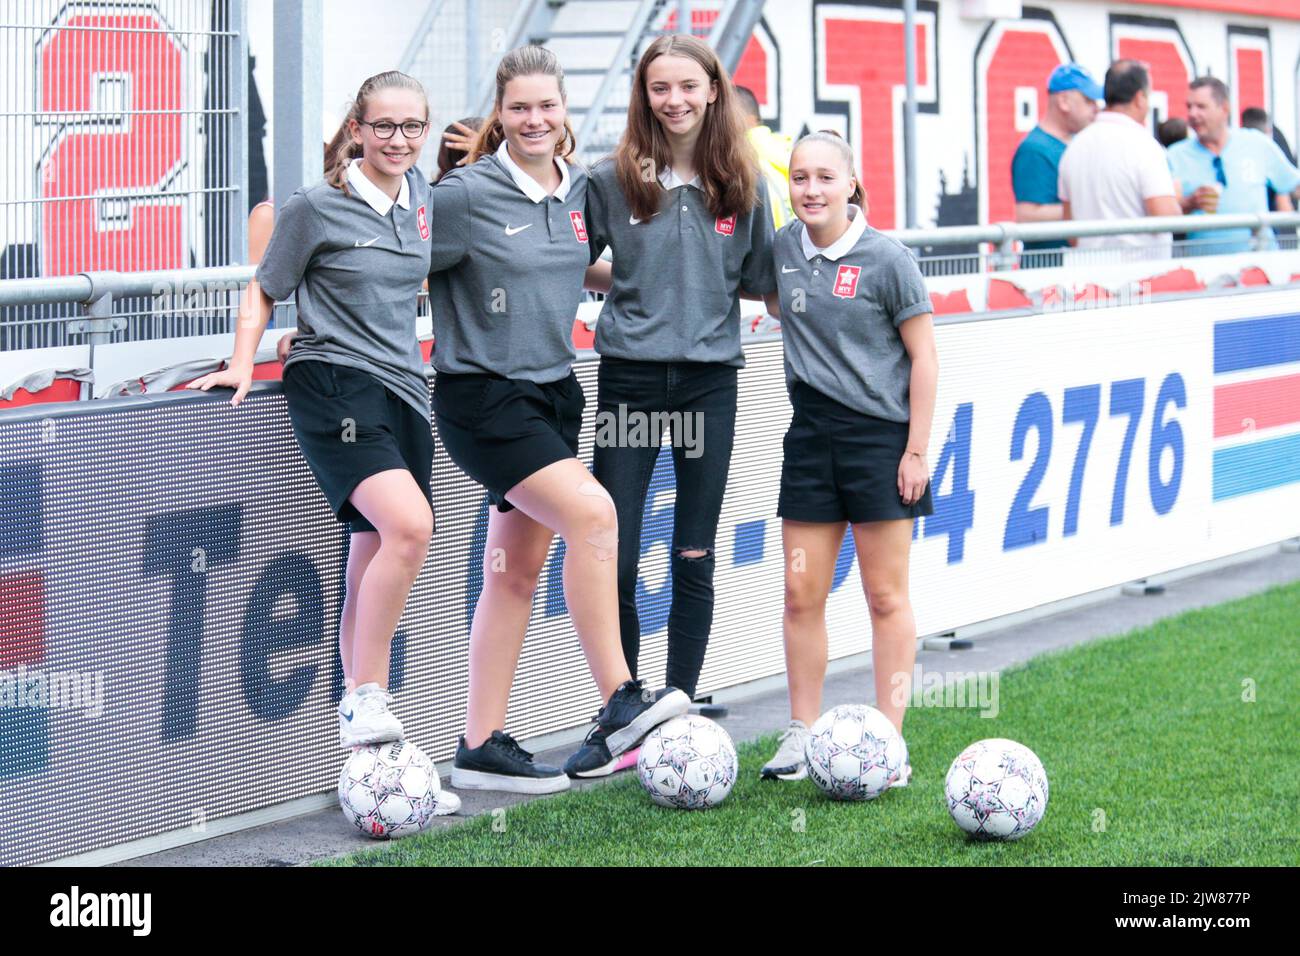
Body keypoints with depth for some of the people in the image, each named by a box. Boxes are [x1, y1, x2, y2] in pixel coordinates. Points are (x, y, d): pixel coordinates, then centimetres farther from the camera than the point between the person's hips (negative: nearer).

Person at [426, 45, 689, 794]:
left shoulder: (579, 190, 8)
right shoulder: (467, 194, -12)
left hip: (554, 392, 7)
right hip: (483, 395, -7)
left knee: (519, 570, 8)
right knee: (592, 511, -24)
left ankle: (483, 750, 14)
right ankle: (620, 704, -20)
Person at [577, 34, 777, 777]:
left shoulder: (741, 184, 4)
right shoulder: (612, 180, 0)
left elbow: (761, 281, 11)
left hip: (710, 381, 1)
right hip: (629, 380, -1)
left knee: (694, 561, 6)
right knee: (614, 560, -2)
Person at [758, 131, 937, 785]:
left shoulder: (885, 258, -9)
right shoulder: (783, 247, 3)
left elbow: (923, 355, -6)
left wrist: (916, 449, -8)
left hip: (881, 434, -5)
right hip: (810, 436, 5)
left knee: (886, 596, 2)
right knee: (801, 593, 5)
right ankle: (802, 735, 14)